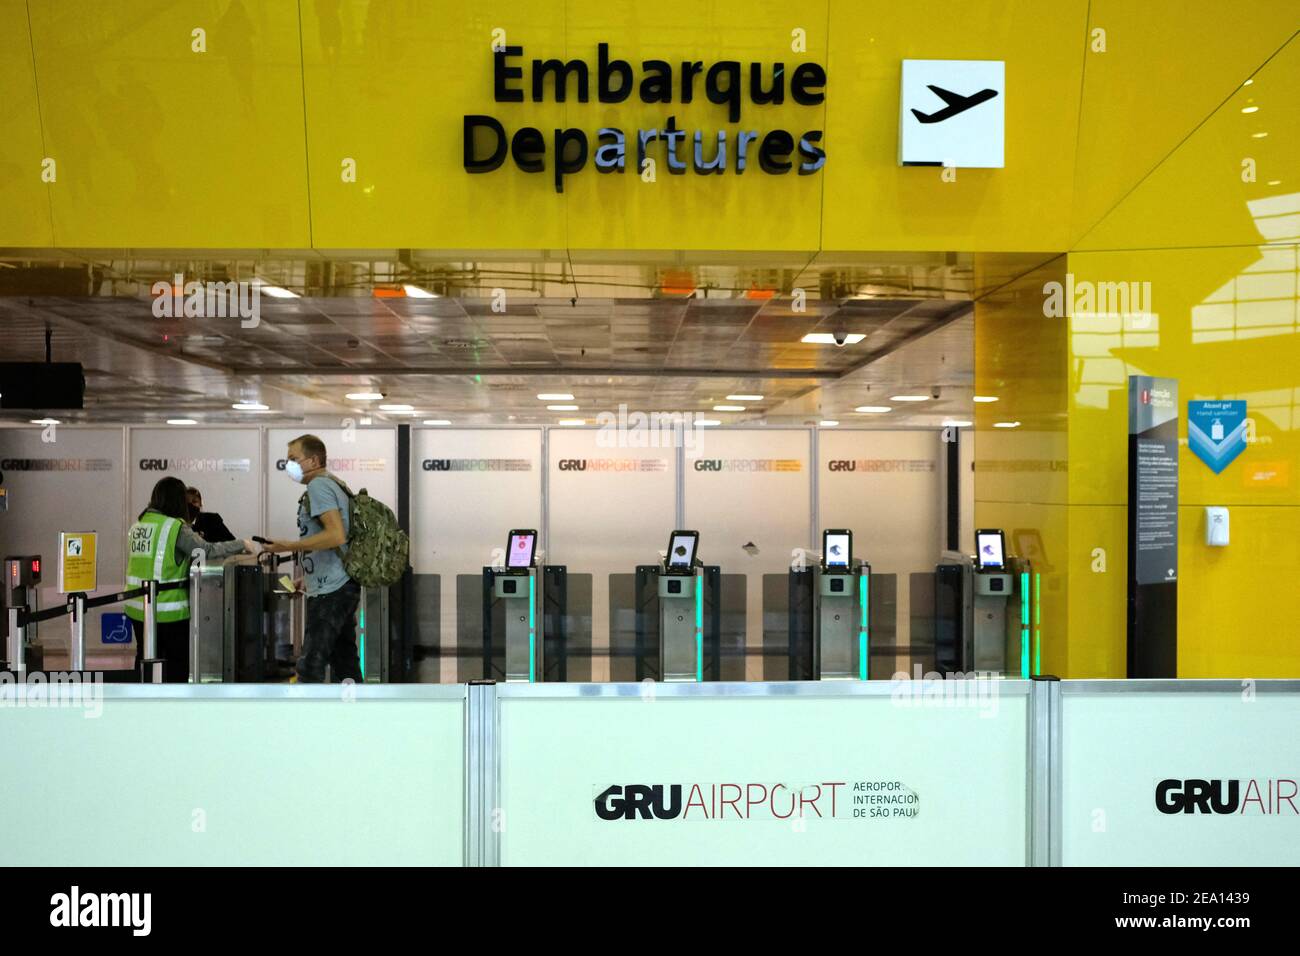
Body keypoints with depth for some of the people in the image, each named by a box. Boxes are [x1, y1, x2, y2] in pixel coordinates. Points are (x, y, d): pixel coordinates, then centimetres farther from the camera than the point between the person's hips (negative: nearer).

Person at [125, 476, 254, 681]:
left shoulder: (137, 526, 8)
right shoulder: (176, 528, -13)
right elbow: (208, 551, -14)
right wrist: (242, 545, -2)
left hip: (137, 607, 7)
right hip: (168, 610, -6)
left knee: (145, 657, 15)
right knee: (177, 661, 5)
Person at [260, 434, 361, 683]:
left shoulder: (318, 485, -11)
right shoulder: (337, 484, 18)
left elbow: (336, 535, -23)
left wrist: (289, 546, -19)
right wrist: (308, 576, 24)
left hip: (330, 590, -10)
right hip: (344, 586, 10)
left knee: (310, 665, -8)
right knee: (344, 661, 11)